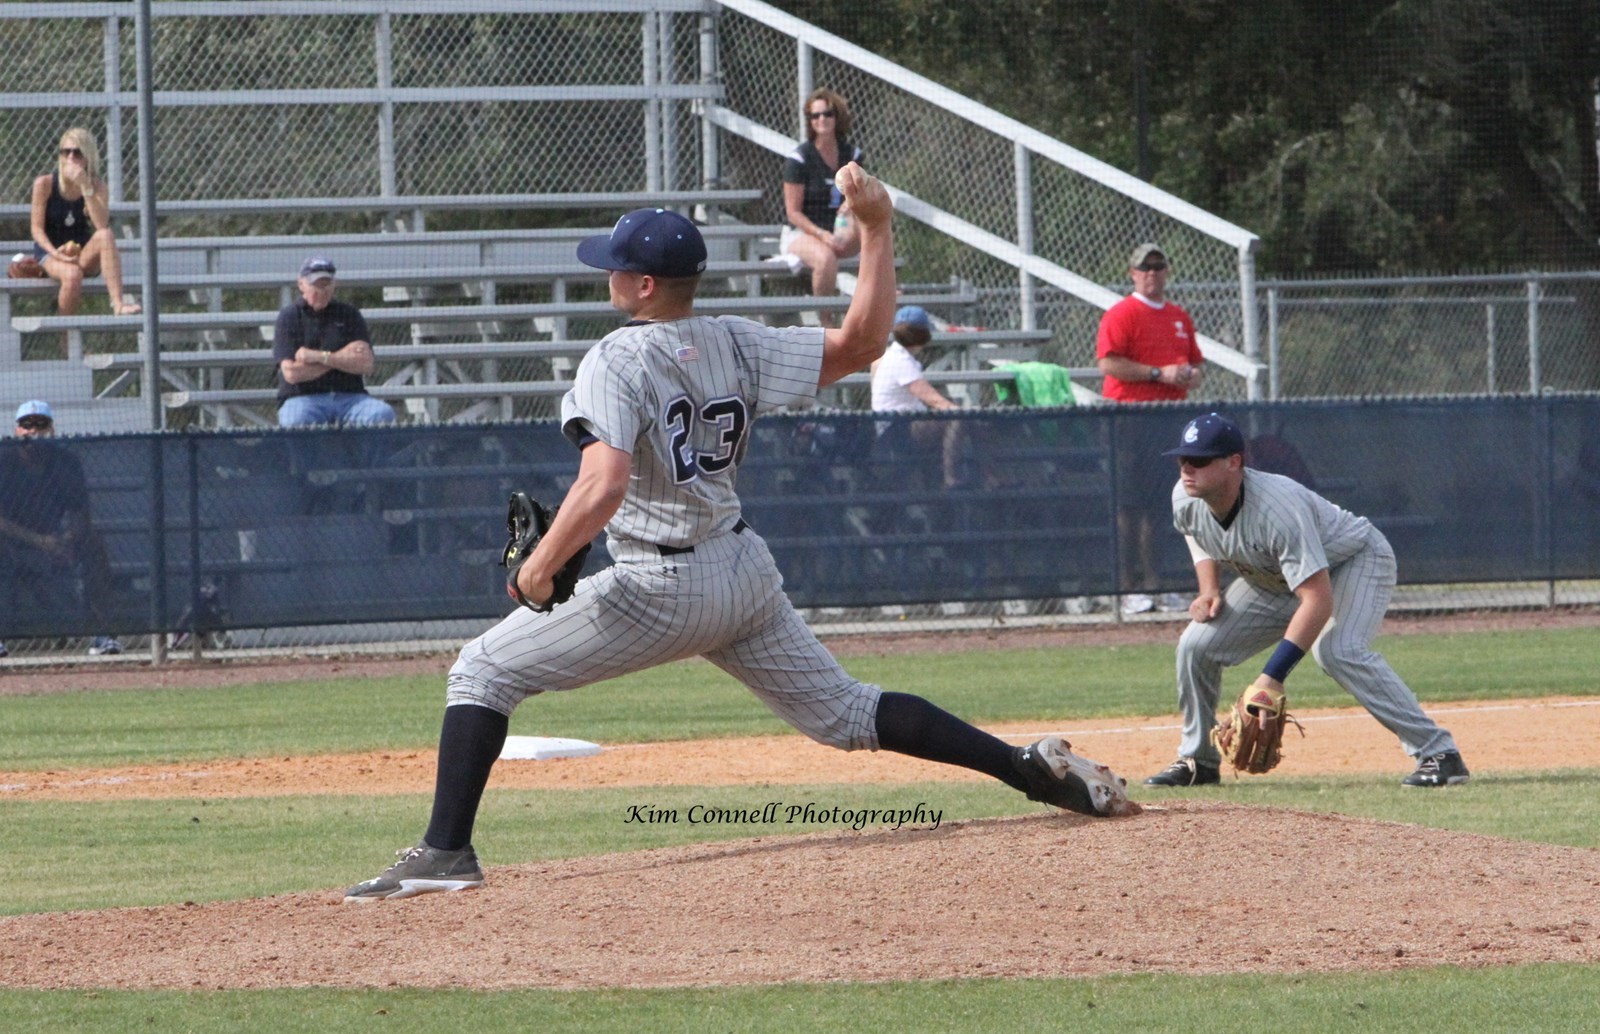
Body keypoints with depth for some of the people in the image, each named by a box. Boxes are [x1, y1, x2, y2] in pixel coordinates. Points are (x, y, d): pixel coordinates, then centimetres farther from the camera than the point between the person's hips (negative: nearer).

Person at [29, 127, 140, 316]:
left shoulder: (96, 185, -4)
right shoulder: (44, 184, -8)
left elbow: (103, 225, -20)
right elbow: (37, 229, -7)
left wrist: (85, 187, -27)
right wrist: (55, 253, -24)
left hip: (83, 256, 3)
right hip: (50, 253, -3)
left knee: (106, 235, -31)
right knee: (73, 274, -38)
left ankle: (118, 304, -41)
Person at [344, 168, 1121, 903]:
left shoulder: (616, 362, -16)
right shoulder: (737, 344, 2)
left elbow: (603, 489, -28)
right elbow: (862, 342, 6)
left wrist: (540, 566, -17)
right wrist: (876, 231, 8)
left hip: (662, 589, -7)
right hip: (747, 572, 7)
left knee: (482, 673, 3)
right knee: (842, 713, 18)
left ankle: (445, 852, -8)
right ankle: (1028, 770, 10)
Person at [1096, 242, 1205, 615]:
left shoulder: (1179, 316, 18)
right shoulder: (1121, 314, -5)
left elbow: (1196, 360, 26)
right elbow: (1108, 362, -15)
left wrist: (1196, 374, 2)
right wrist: (1159, 374, -18)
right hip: (1132, 414, -7)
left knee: (1162, 505, 10)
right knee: (1131, 505, -7)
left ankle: (1157, 585, 16)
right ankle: (1131, 588, -6)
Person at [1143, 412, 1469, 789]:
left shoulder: (1277, 509, -40)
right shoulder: (1185, 501, -18)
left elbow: (1319, 600, -42)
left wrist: (1272, 676, -45)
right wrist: (1209, 589, -8)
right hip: (1274, 578, 8)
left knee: (1338, 651, -34)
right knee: (1196, 645, -3)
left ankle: (1438, 753, -31)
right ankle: (1197, 760, 16)